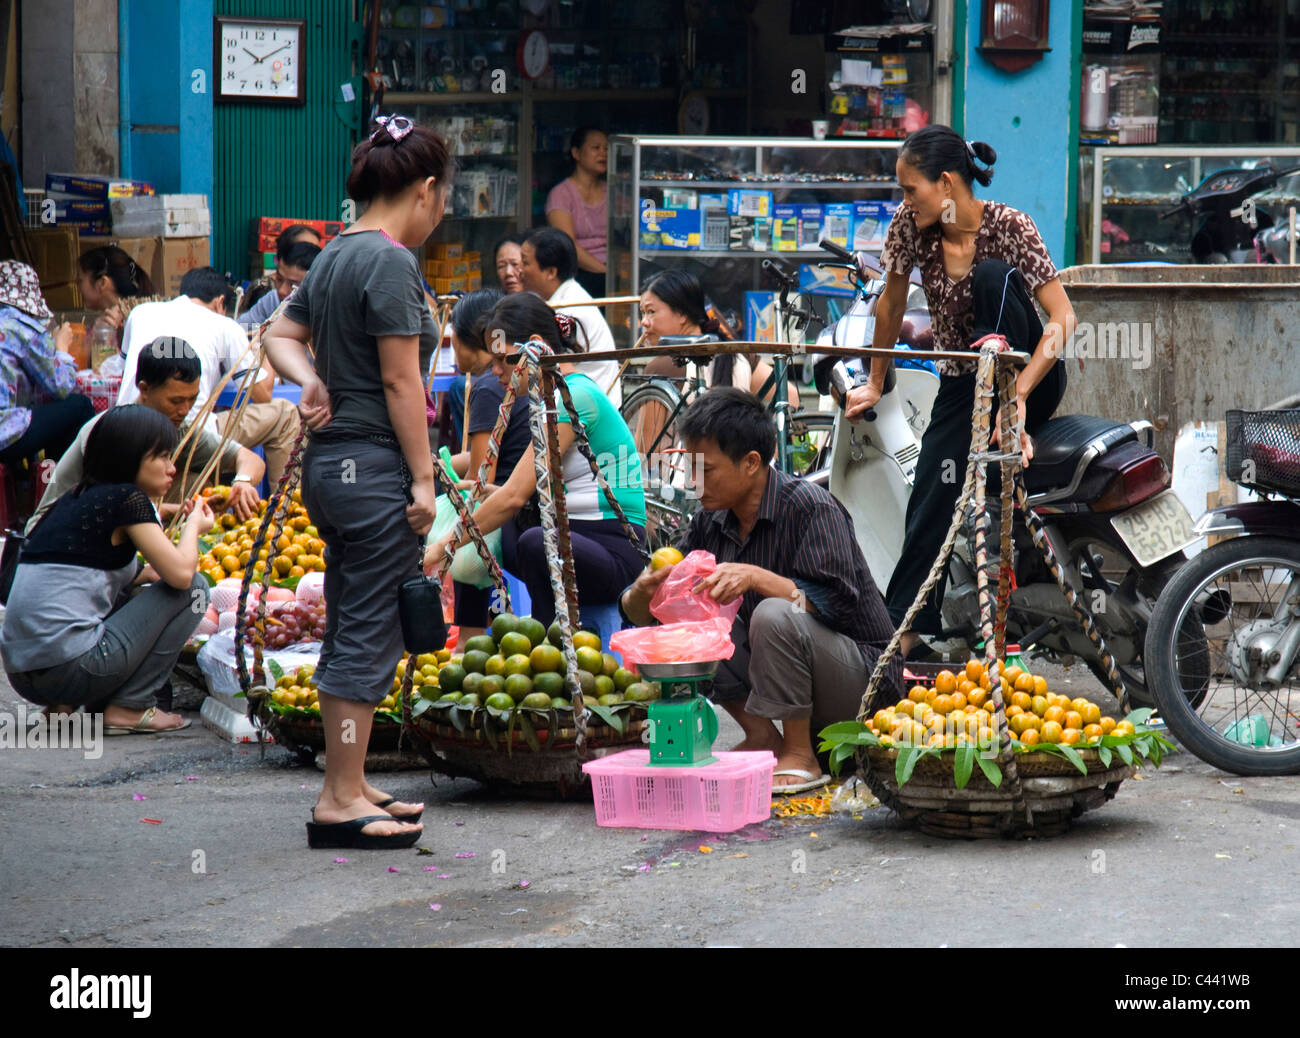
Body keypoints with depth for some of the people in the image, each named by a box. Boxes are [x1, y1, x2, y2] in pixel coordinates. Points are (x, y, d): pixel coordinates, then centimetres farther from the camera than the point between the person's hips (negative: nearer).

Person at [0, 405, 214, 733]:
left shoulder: (74, 499, 20)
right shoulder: (126, 497, -4)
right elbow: (181, 573, -9)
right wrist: (194, 527, 10)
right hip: (69, 666, -8)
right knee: (194, 587, 4)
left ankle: (64, 706, 14)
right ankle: (128, 708, 1)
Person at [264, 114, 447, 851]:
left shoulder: (336, 256, 12)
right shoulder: (392, 263, -15)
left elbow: (283, 335, 22)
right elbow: (401, 380, -17)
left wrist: (310, 379, 2)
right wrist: (423, 478, -13)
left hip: (331, 461, 10)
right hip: (377, 468, -10)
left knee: (349, 633, 15)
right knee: (369, 639, -5)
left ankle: (351, 787, 23)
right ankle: (341, 804, -3)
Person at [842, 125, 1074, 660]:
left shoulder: (1008, 226, -19)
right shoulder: (911, 225, -7)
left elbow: (1062, 316, -26)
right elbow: (892, 305, 8)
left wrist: (1017, 395, -35)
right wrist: (875, 384, 13)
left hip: (1032, 379, -3)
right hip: (960, 386, 3)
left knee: (993, 274, -29)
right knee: (929, 511, -16)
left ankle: (1005, 440, -28)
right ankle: (901, 638, -13)